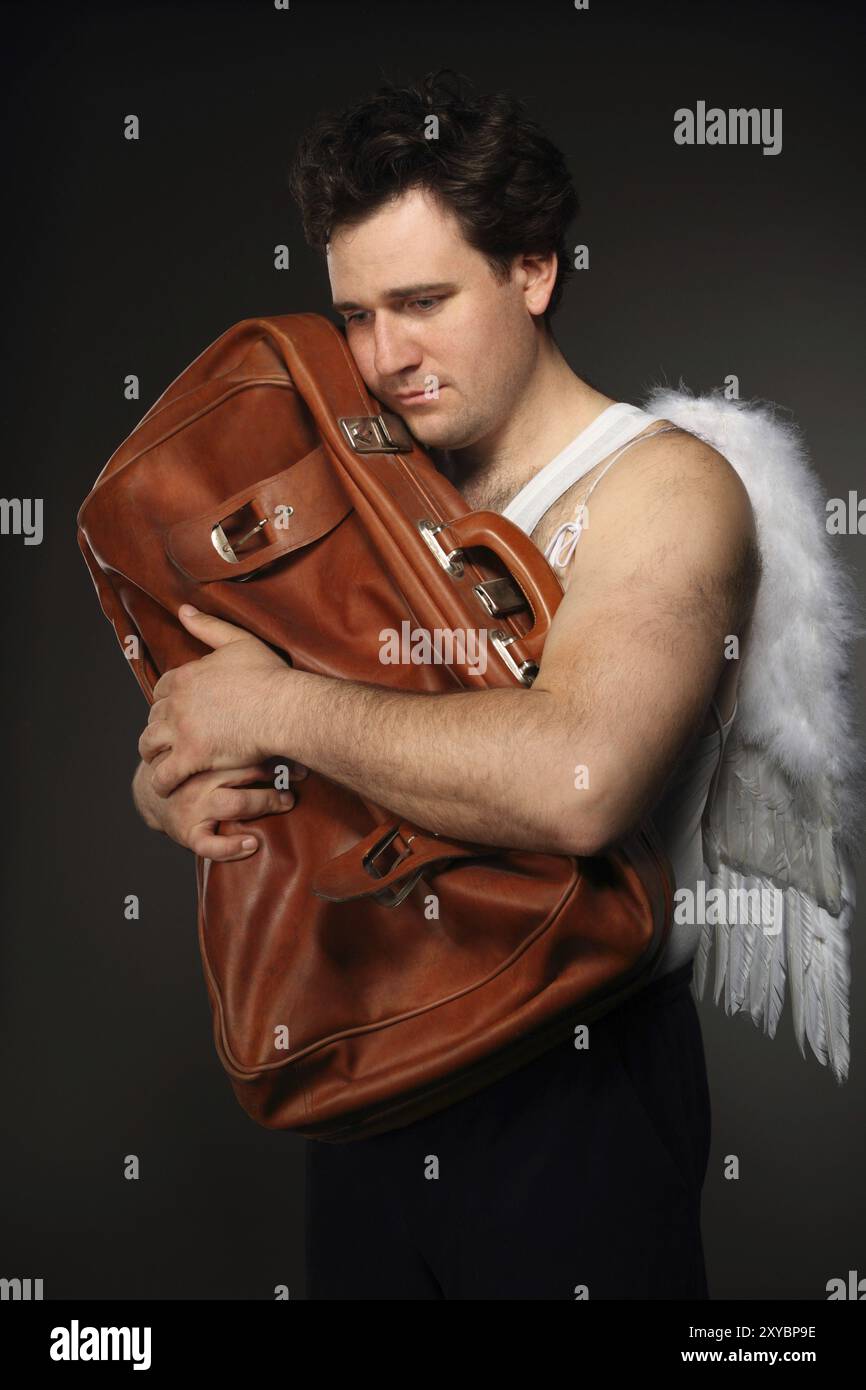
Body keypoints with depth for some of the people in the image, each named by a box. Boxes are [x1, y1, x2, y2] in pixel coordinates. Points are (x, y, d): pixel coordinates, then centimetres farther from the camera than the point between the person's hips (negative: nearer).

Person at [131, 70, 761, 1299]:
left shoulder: (663, 488, -14)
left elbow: (575, 781, -34)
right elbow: (177, 742, 10)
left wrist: (276, 708, -22)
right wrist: (178, 787, -14)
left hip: (578, 1097, -6)